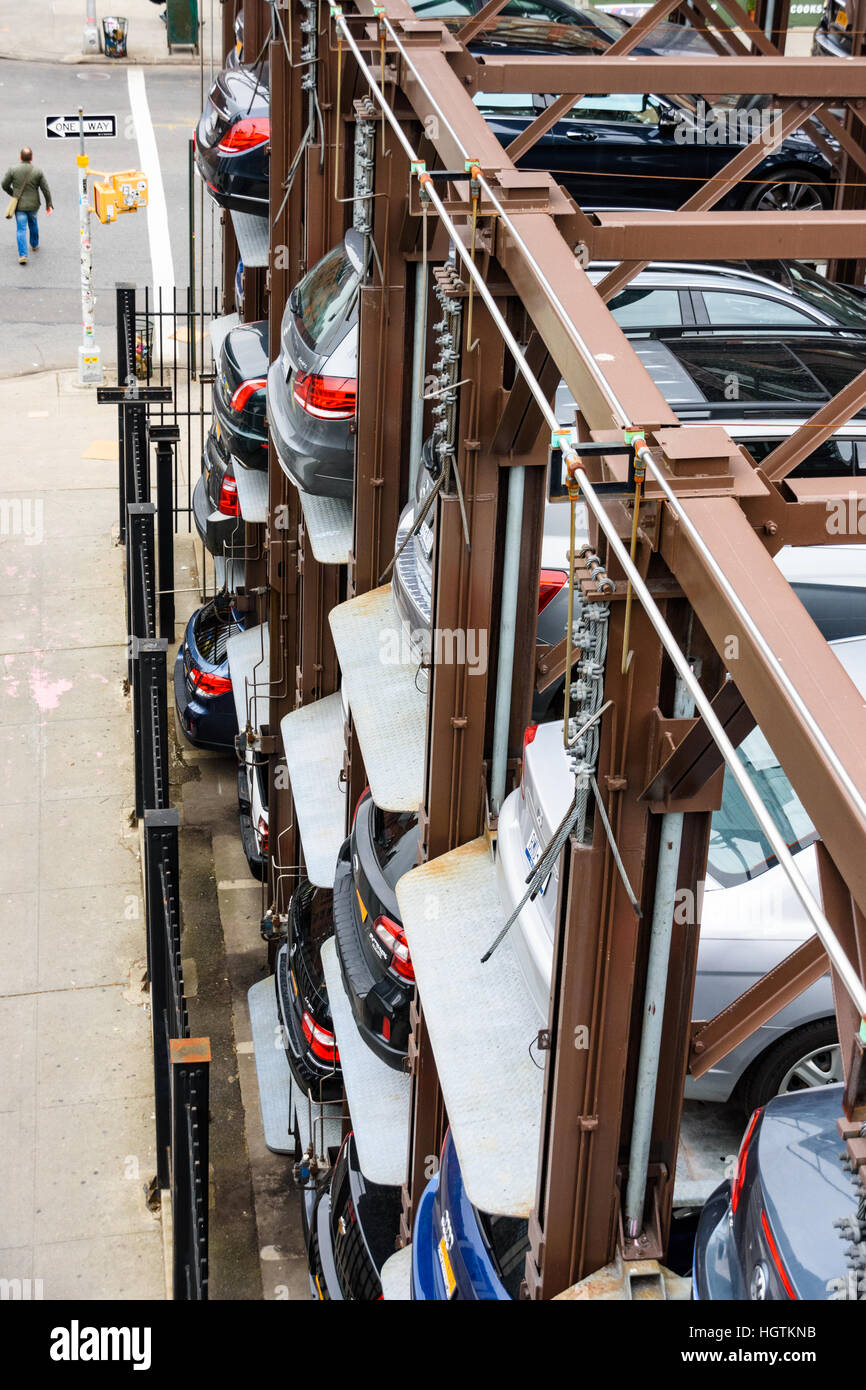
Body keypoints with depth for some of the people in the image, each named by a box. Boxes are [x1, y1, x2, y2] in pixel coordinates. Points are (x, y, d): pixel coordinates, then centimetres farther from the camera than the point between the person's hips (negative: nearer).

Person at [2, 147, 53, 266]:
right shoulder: (38, 171, -8)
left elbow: (4, 185, -3)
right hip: (33, 205, 2)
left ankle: (22, 255, -12)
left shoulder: (13, 169, -10)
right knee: (33, 222, 29)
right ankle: (34, 245, 46)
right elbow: (46, 189, -5)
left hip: (19, 205, -2)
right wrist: (49, 204, 4)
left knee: (21, 229, -1)